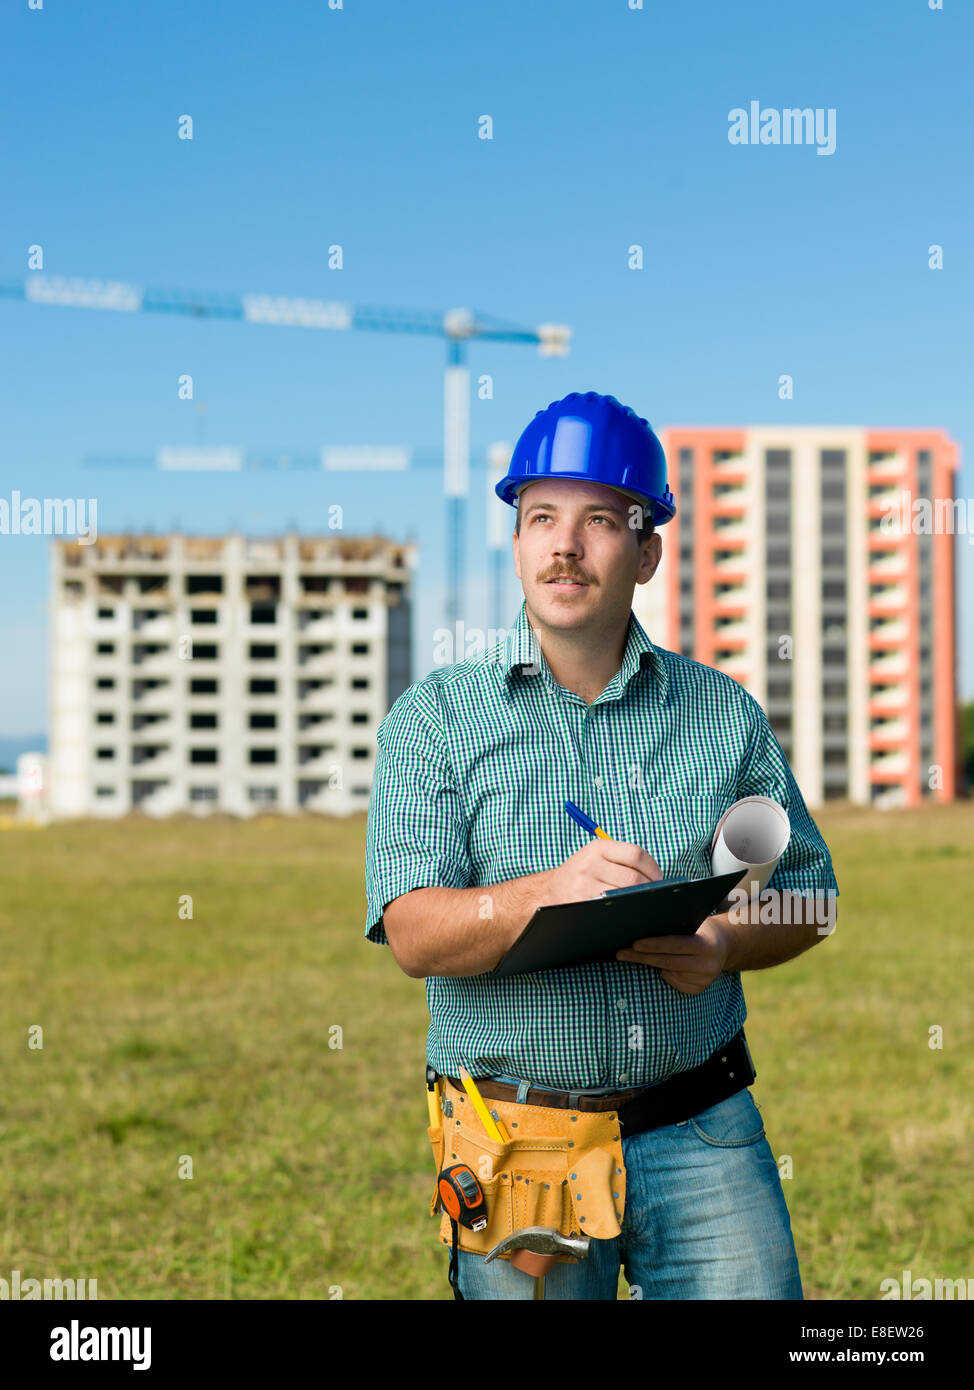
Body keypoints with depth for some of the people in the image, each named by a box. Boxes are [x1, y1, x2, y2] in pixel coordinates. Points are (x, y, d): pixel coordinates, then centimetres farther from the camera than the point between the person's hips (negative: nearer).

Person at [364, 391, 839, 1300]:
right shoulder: (435, 716, 1)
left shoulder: (726, 714, 9)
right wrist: (550, 892, -28)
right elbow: (415, 935, -10)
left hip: (703, 1137, 2)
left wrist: (725, 944, -10)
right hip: (519, 1151, -1)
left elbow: (806, 896, 13)